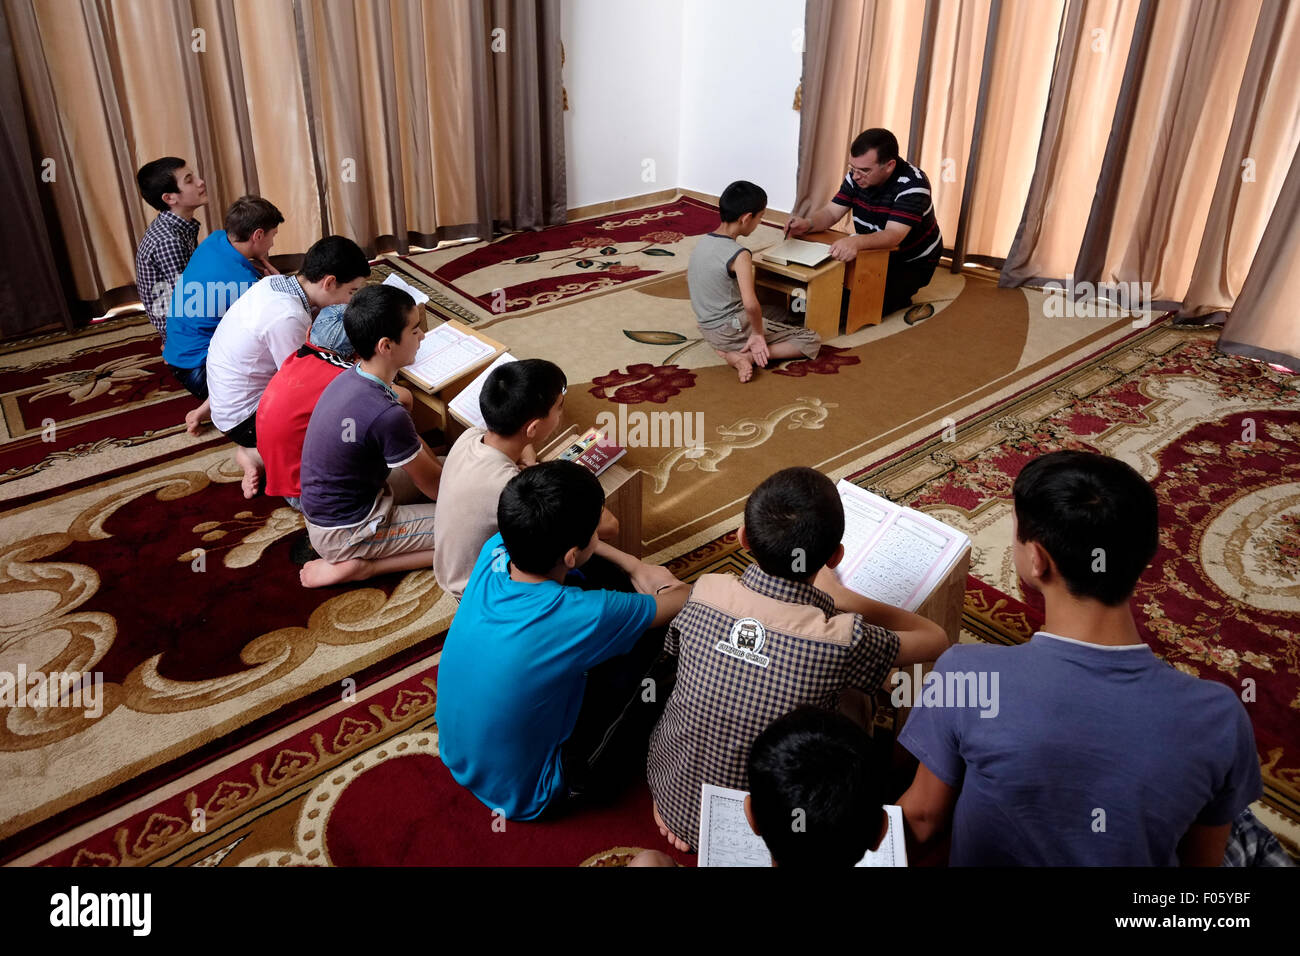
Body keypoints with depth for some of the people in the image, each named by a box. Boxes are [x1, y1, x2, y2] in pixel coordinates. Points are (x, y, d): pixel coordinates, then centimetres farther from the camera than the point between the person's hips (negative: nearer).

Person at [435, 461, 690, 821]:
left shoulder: (494, 552, -18)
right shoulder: (582, 616, -34)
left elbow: (542, 535, 6)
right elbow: (682, 601, -16)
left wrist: (635, 566, 3)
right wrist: (662, 588, 7)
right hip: (523, 799, -6)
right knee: (648, 635, -7)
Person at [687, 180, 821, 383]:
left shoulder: (703, 241, 0)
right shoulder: (740, 255, -23)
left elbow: (689, 277, 17)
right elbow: (750, 304, -34)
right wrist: (758, 334, -18)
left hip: (707, 330, 8)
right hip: (734, 330, -8)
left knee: (783, 314, 31)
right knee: (811, 341, 0)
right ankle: (745, 356, -13)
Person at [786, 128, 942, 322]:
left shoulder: (913, 184, -31)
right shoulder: (857, 175, -10)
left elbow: (893, 235, -42)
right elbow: (830, 212, -8)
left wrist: (857, 242, -63)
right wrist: (807, 224, -32)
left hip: (912, 262, -7)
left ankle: (903, 298, 7)